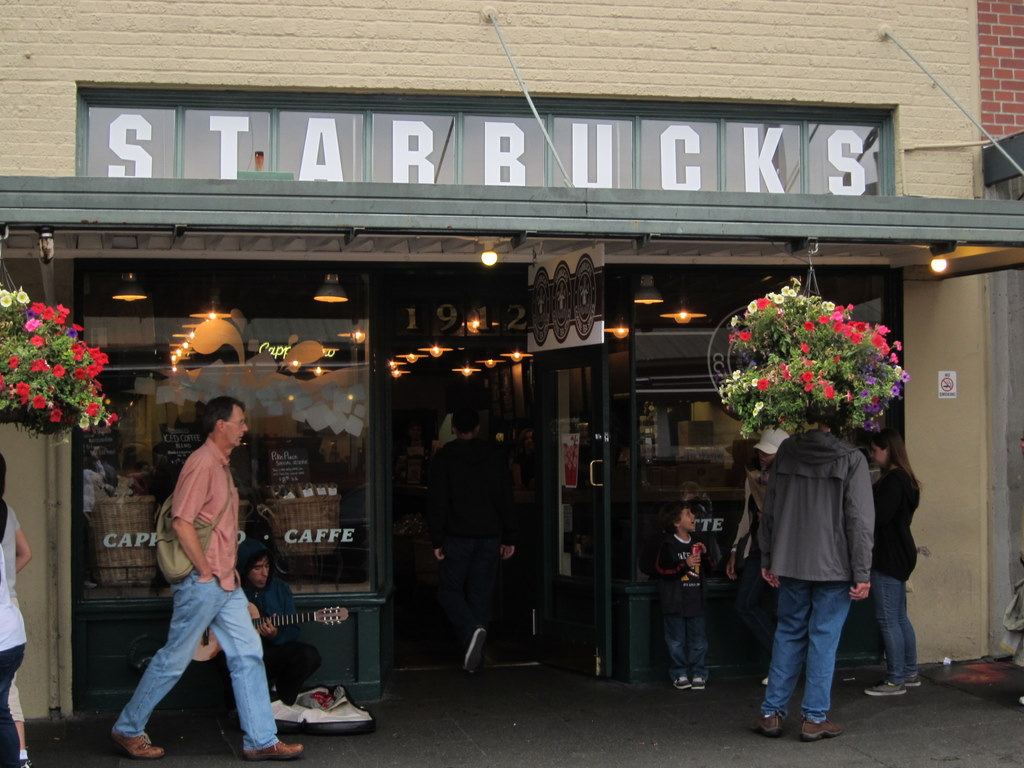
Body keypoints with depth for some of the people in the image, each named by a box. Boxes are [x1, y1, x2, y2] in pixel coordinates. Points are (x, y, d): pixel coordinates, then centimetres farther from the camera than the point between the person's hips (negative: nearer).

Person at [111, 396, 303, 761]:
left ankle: (260, 740, 8)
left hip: (226, 584, 9)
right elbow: (182, 523, -23)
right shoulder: (202, 463, -15)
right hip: (202, 583, -9)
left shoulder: (221, 465, 15)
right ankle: (128, 729, 17)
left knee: (248, 655, 5)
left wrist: (229, 570, 15)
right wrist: (206, 572, -18)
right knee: (174, 659, 2)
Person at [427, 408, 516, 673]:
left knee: (449, 589, 8)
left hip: (458, 537, -3)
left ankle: (471, 629, -20)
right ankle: (476, 657, 8)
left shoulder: (444, 458, -3)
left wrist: (436, 540, -3)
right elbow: (506, 500, 6)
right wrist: (509, 538, 10)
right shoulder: (494, 457, 6)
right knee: (481, 594, 8)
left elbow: (436, 502, -6)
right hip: (489, 537, 3)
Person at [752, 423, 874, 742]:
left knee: (788, 635, 14)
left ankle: (772, 713, 16)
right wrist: (862, 574, -8)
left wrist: (767, 559, 15)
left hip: (790, 563, 4)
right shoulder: (851, 459, -10)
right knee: (824, 638, 4)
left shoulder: (786, 451, 1)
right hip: (833, 566, -3)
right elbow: (860, 521, -11)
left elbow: (769, 510, 7)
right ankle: (814, 718, 9)